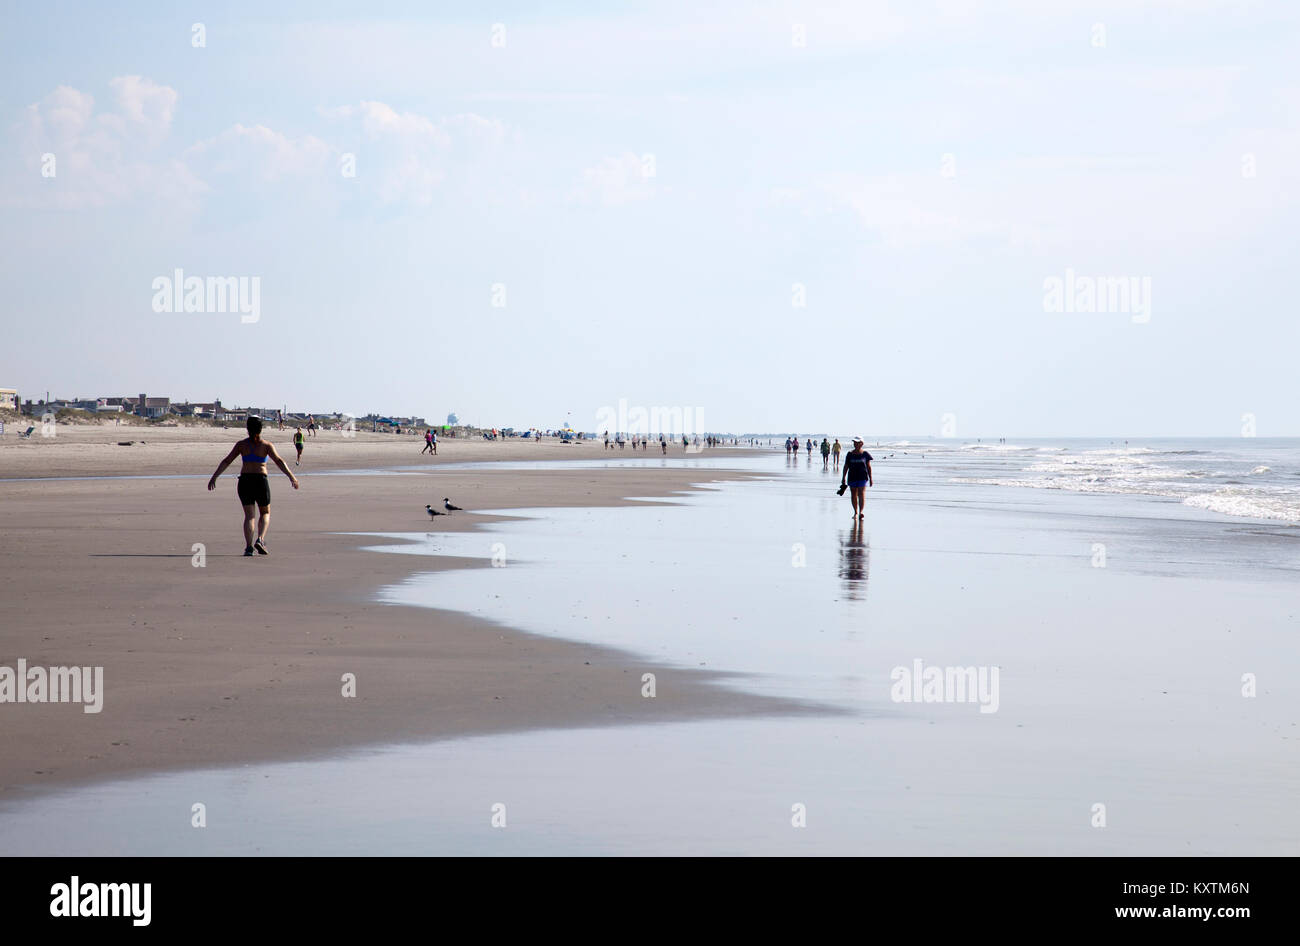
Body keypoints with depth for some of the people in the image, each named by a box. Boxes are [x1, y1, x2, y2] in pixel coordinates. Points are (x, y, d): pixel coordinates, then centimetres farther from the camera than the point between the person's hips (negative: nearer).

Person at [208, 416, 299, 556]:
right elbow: (279, 461, -13)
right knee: (265, 513, 17)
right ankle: (260, 539, -6)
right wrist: (291, 476, -17)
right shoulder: (266, 445, -3)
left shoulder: (241, 445, 3)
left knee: (249, 515, 5)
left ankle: (248, 546, -10)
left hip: (244, 481, 2)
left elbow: (226, 462, 1)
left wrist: (214, 477, 5)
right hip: (261, 480, -2)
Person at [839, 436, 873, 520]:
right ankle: (855, 512, 22)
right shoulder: (850, 454, 4)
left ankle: (861, 512, -23)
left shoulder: (865, 454, 1)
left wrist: (870, 479, 4)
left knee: (861, 494, -14)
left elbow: (869, 467, 5)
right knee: (853, 495, 9)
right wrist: (843, 478, 4)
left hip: (862, 477, -3)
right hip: (852, 477, 3)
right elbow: (846, 466, 8)